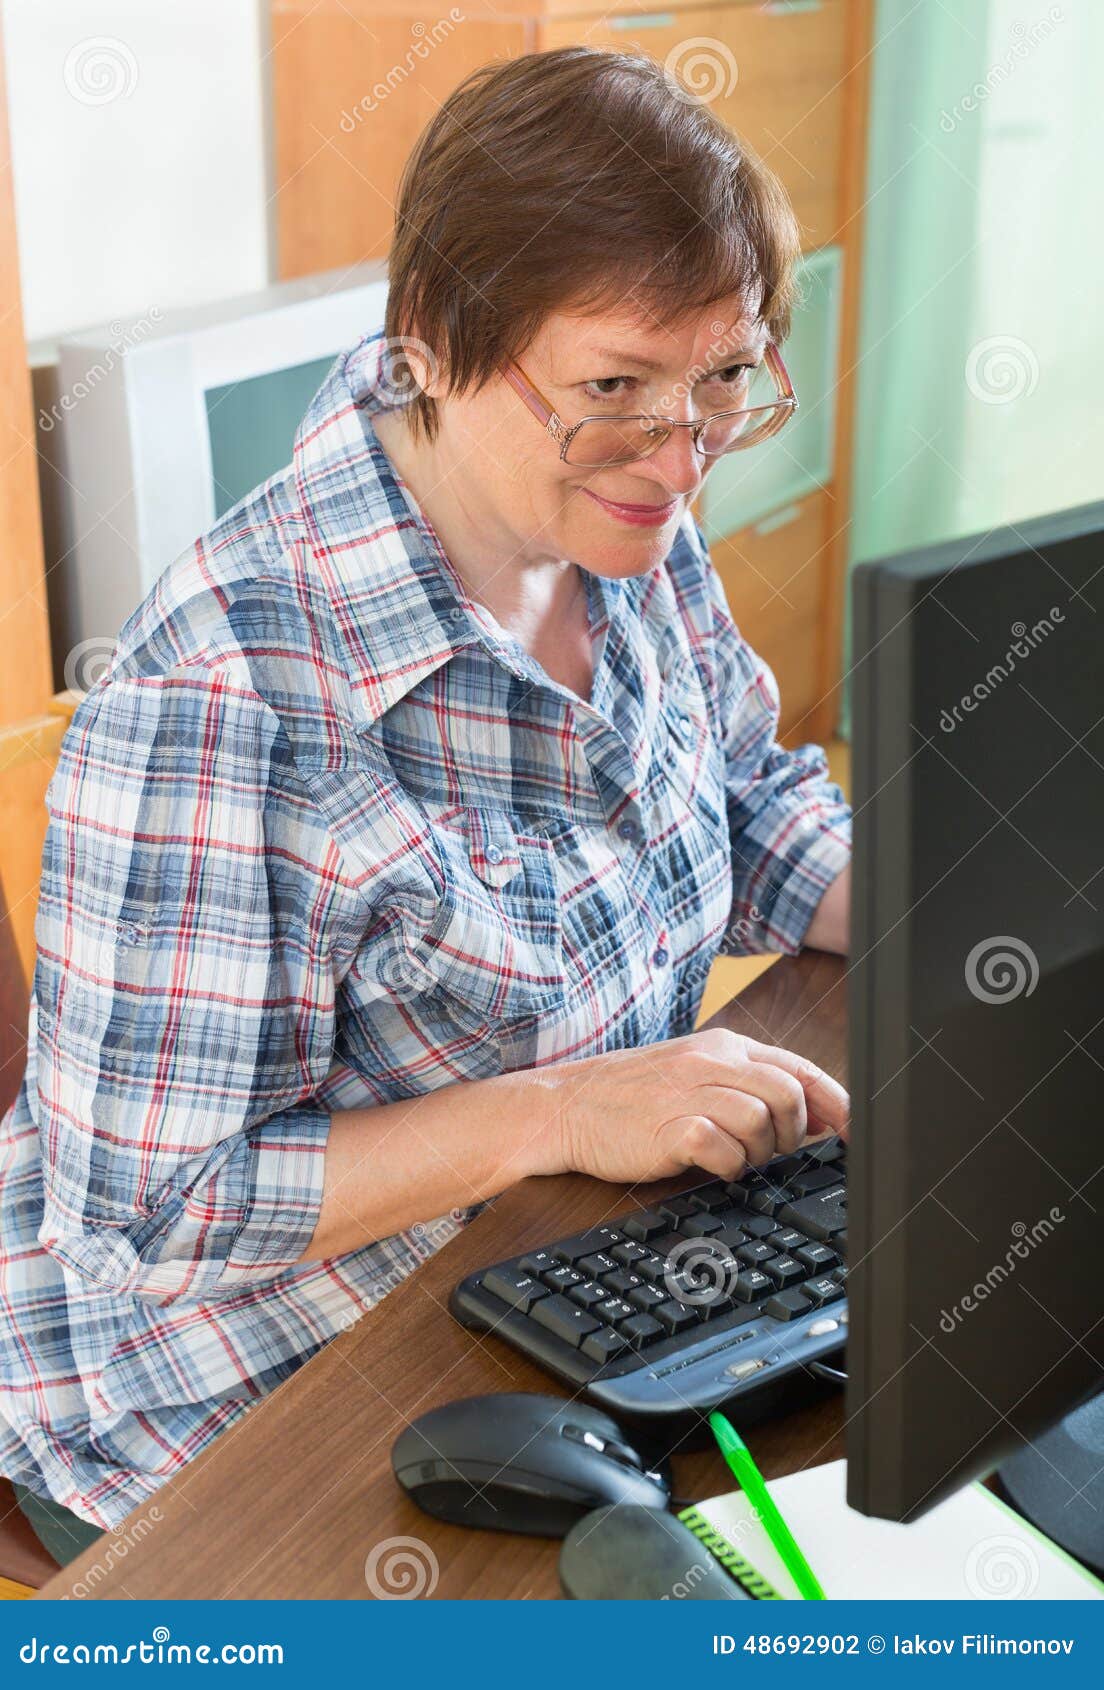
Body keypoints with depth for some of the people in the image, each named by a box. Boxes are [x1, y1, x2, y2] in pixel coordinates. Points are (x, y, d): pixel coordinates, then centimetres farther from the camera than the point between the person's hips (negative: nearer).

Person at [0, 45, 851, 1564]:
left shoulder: (623, 525, -6)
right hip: (253, 1410, -6)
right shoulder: (222, 699, -31)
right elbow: (142, 1210, -26)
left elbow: (752, 806, 11)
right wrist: (554, 1112, -33)